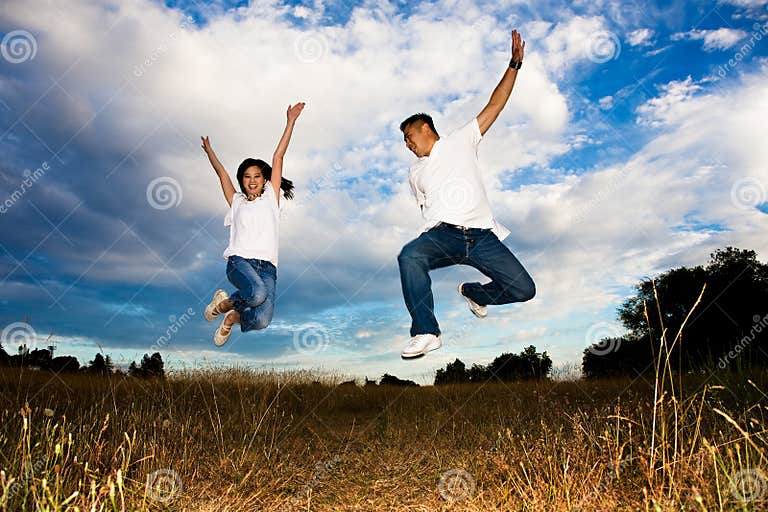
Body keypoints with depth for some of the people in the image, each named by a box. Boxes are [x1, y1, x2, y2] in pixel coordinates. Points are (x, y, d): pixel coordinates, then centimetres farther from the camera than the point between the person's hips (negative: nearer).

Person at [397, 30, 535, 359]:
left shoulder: (461, 141, 16)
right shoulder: (415, 173, 27)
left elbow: (495, 105, 12)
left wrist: (514, 64, 5)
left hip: (482, 235, 0)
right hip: (442, 234, 1)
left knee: (523, 290, -10)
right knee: (409, 256, -34)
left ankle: (474, 292, 19)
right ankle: (425, 332, -28)